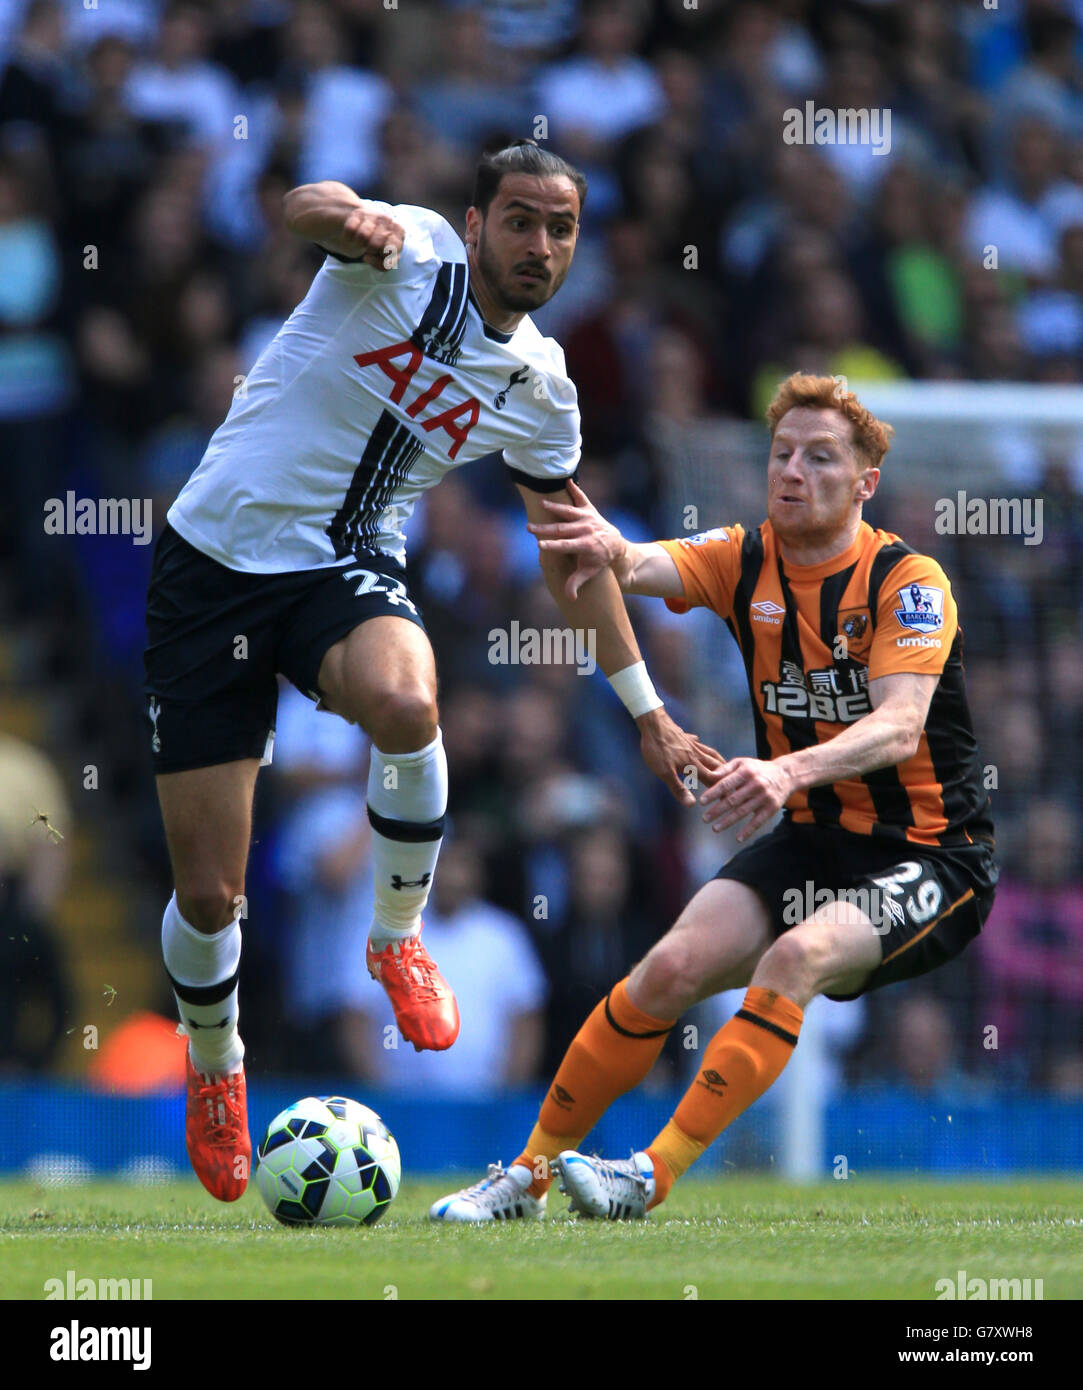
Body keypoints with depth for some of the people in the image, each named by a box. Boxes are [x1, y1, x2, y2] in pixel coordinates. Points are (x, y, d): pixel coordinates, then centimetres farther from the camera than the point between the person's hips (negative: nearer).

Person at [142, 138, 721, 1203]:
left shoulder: (541, 388, 3)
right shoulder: (415, 255, -10)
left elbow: (575, 554, 16)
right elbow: (310, 207, -33)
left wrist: (649, 715, 16)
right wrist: (346, 216, -59)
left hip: (347, 571, 3)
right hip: (215, 557, -3)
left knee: (404, 704, -36)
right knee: (207, 895, -4)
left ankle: (397, 938, -7)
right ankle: (213, 1067, 30)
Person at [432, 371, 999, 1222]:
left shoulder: (909, 582, -15)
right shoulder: (747, 560, -1)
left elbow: (899, 726, -30)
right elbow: (653, 568, -21)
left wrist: (791, 770, -49)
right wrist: (610, 552, -47)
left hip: (930, 856, -5)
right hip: (809, 840, 5)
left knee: (799, 956, -32)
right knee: (673, 968, -16)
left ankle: (653, 1176, -32)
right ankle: (529, 1175, -4)